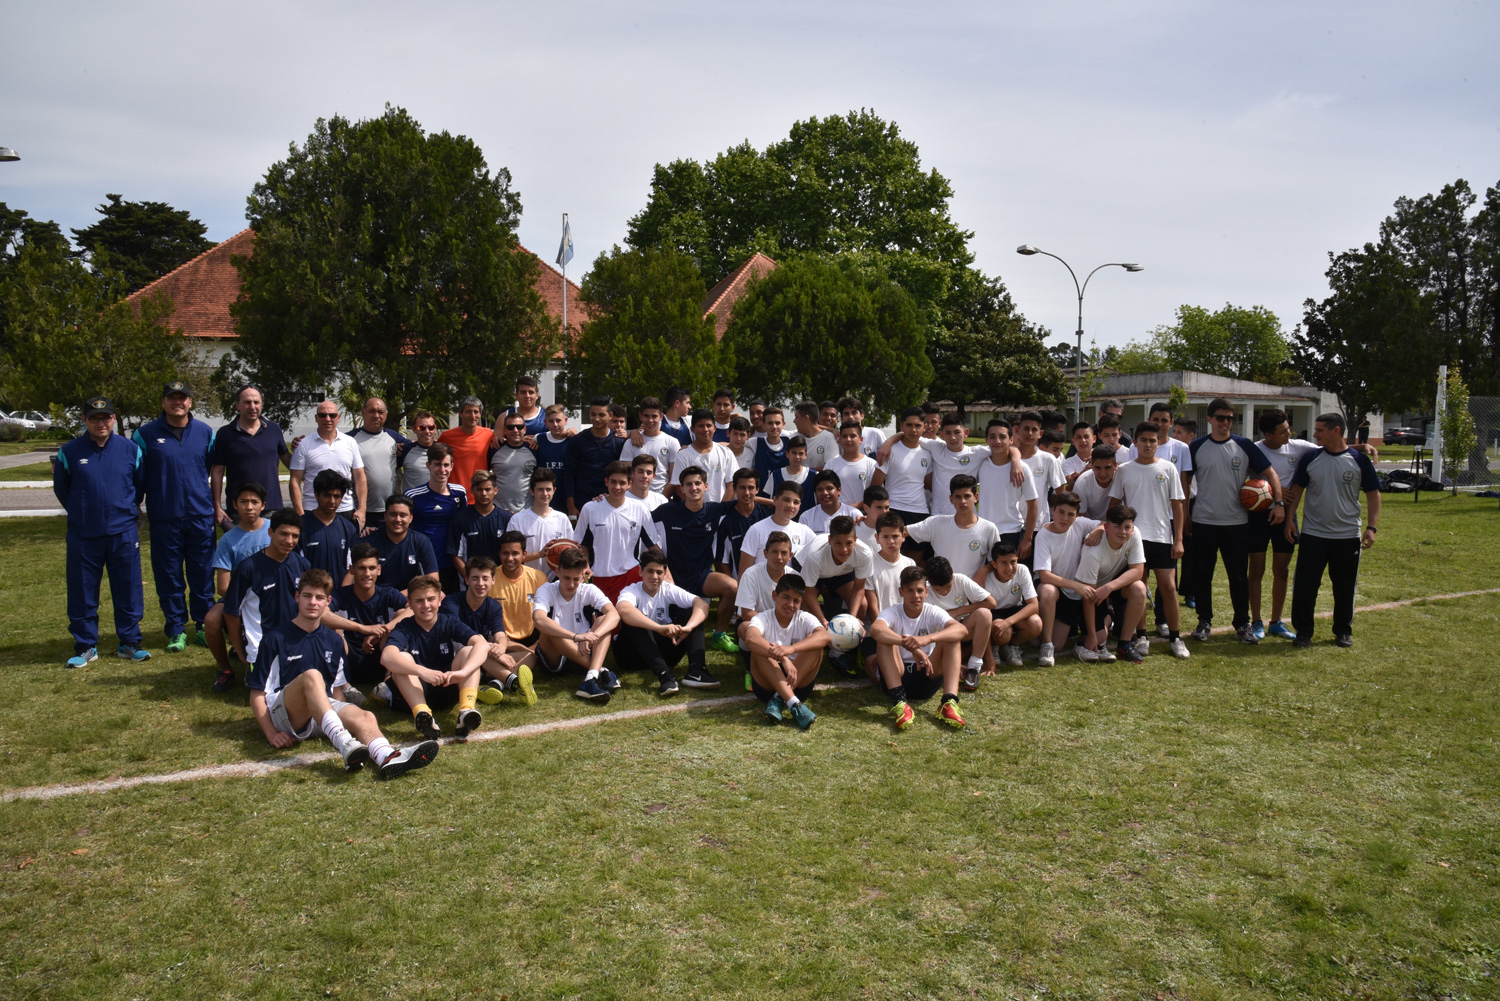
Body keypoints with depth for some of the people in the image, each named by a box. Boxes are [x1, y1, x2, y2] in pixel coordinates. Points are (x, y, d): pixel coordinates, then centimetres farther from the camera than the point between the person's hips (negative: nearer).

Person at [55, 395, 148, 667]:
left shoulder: (130, 449, 1)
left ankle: (129, 642, 15)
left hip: (123, 533, 0)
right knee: (82, 593, 5)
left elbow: (141, 485, 14)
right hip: (83, 535, 0)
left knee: (128, 590, 4)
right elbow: (61, 489, 12)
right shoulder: (70, 452, -1)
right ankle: (85, 646, 17)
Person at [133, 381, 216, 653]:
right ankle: (176, 630, 14)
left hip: (200, 515, 1)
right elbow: (135, 475, 6)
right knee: (169, 577, 4)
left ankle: (204, 626, 17)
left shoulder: (205, 433, 7)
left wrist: (216, 505, 14)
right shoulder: (146, 434, 2)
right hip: (164, 518, -1)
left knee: (202, 574, 5)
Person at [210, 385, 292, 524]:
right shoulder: (225, 434, 2)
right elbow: (217, 472, 2)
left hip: (272, 507, 2)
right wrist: (217, 507, -3)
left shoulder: (274, 429, 9)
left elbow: (286, 458, 19)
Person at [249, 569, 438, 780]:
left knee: (364, 717, -26)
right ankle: (345, 745, -55)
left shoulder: (333, 641, 15)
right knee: (311, 676, -33)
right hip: (283, 714, -4)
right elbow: (258, 693, 0)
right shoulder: (276, 639, 2)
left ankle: (387, 757, -60)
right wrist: (271, 734, -11)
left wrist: (343, 713, 1)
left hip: (323, 713, 4)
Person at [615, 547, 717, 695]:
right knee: (632, 620, -32)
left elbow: (701, 604, -17)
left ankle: (695, 671, -30)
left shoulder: (669, 590, -2)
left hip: (662, 651, 4)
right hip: (634, 654, -3)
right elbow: (622, 609, -40)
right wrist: (660, 628, -52)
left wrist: (688, 627, -38)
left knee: (691, 612, -12)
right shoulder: (632, 591, -13)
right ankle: (663, 674, -42)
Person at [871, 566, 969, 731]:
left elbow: (962, 630, -25)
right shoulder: (893, 613, -8)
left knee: (951, 638, -19)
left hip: (928, 678, 1)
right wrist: (911, 646, -47)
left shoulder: (933, 612, -4)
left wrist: (927, 638, -43)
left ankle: (949, 702, -33)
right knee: (885, 638, -25)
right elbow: (875, 629, -34)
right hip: (897, 677, -1)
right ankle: (899, 702, -37)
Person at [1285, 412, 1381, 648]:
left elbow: (1373, 495, 2)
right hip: (1312, 535, 1)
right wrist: (1290, 518, -3)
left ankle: (1343, 631, 25)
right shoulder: (1310, 458, 0)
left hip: (1348, 536, 0)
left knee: (1345, 587, 9)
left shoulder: (1359, 460, -3)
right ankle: (1303, 631, 11)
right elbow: (1297, 490, 7)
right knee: (1305, 584, -2)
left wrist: (1371, 527, -6)